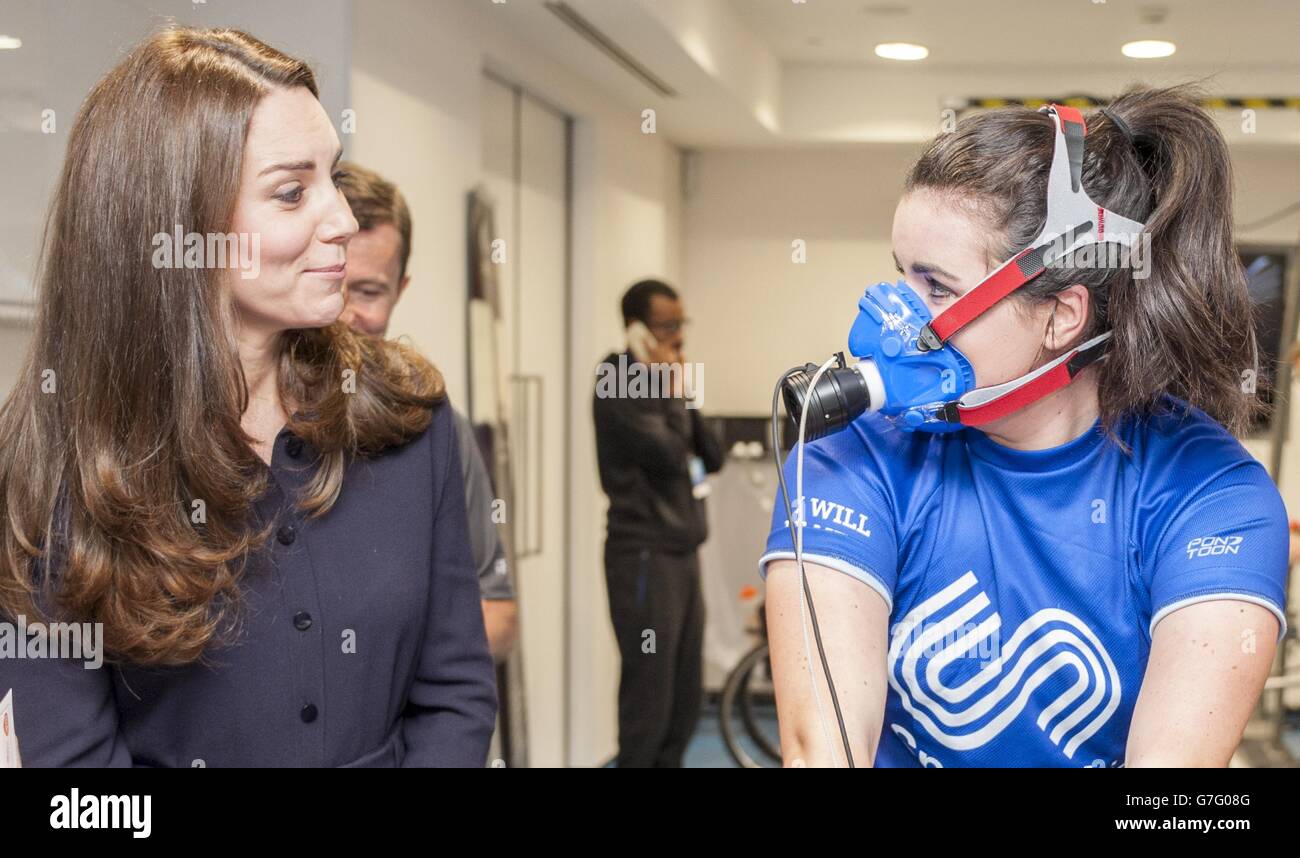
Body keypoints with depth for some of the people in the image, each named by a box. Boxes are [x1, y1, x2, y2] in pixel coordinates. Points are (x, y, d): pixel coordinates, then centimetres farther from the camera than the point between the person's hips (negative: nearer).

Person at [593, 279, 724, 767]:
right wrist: (673, 389, -9)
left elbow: (711, 459, 14)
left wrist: (685, 397, 2)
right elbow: (666, 453, -22)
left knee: (686, 699, 12)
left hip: (682, 551, 9)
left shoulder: (662, 379, 15)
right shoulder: (618, 380, -11)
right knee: (648, 701, -6)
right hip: (644, 556, -9)